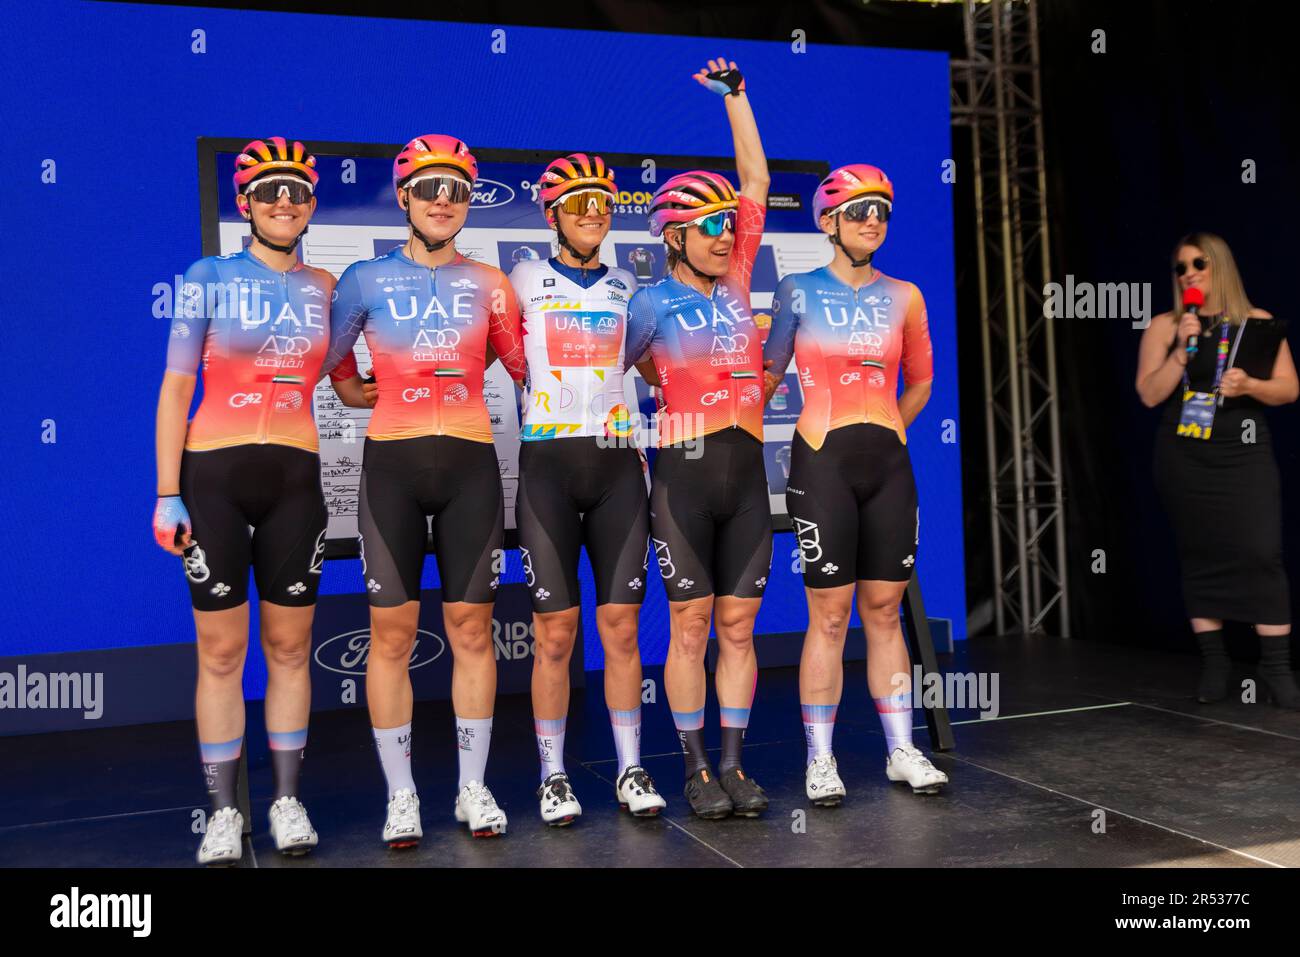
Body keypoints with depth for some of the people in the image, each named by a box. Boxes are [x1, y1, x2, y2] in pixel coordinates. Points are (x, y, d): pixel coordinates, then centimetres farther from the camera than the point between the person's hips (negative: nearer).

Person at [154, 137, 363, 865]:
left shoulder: (325, 288, 10)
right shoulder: (209, 277, 2)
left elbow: (347, 385, 20)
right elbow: (176, 387, -1)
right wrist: (167, 493, -6)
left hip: (295, 478, 2)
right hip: (214, 476, -2)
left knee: (290, 647, 6)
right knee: (221, 650, 1)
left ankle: (288, 802, 17)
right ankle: (223, 812, 13)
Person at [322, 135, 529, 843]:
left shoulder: (487, 283, 10)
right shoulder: (365, 279, 6)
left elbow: (522, 364, 17)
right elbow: (327, 360, 14)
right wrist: (368, 390, 11)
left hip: (470, 463, 1)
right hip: (392, 463, -1)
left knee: (471, 629, 4)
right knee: (392, 632, 1)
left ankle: (473, 787, 18)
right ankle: (400, 794, 15)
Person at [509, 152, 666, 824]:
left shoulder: (626, 286, 16)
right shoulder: (526, 280, 8)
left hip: (617, 460, 2)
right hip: (547, 461, -2)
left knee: (620, 626, 2)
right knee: (554, 631, -1)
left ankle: (630, 770, 13)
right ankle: (553, 776, 10)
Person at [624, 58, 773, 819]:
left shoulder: (736, 279, 10)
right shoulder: (653, 302, -1)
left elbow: (756, 183, 12)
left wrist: (735, 95, 12)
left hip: (746, 471, 4)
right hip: (684, 471, -4)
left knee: (739, 625, 7)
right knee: (691, 627, 1)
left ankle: (734, 765, 16)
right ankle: (697, 770, 12)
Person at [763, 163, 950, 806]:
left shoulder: (903, 297, 10)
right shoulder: (798, 291, 1)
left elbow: (918, 379, 21)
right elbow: (769, 373, 7)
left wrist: (884, 433, 14)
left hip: (889, 463, 3)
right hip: (822, 463, -3)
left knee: (884, 610, 9)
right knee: (829, 616, -2)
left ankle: (901, 751, 19)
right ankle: (820, 760, 9)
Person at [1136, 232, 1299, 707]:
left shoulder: (1258, 323, 7)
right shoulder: (1164, 327, 6)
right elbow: (1149, 394, -2)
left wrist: (1249, 386, -14)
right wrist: (1182, 351, -13)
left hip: (1245, 456, 0)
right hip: (1185, 460, 1)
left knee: (1261, 554, -11)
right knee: (1201, 557, 3)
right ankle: (1213, 663, 12)